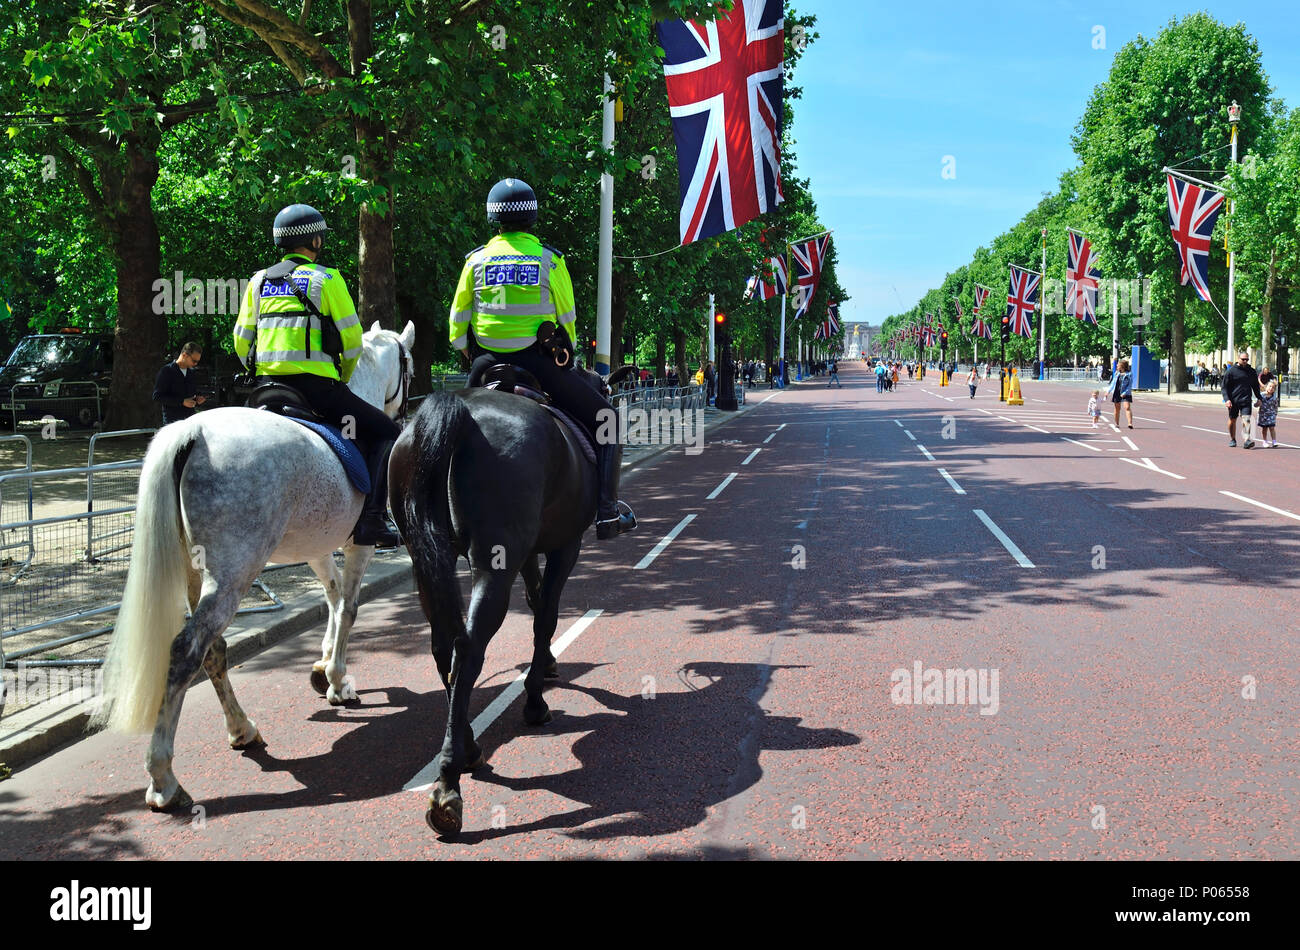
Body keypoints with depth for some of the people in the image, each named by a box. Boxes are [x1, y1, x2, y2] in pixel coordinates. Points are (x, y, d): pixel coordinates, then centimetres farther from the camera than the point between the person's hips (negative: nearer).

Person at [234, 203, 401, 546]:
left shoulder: (259, 282, 14)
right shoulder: (326, 279, -1)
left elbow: (241, 343, 14)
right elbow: (352, 341, -2)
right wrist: (342, 377, 15)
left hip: (267, 387, 6)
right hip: (315, 386, -6)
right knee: (386, 433, 1)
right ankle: (371, 519, -14)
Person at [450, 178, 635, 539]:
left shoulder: (476, 260, 5)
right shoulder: (550, 259, -2)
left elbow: (457, 326, 6)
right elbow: (568, 322, 3)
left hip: (487, 364, 3)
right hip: (540, 363, -3)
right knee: (607, 421, 9)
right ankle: (607, 511, 1)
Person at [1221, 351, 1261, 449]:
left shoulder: (1251, 372, 11)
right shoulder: (1231, 371, -1)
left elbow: (1256, 386, 23)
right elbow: (1224, 387, -1)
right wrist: (1227, 399, -12)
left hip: (1246, 400, 1)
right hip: (1233, 400, -1)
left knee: (1246, 419, -15)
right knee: (1232, 420, 11)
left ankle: (1247, 439, -25)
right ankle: (1232, 440, 28)